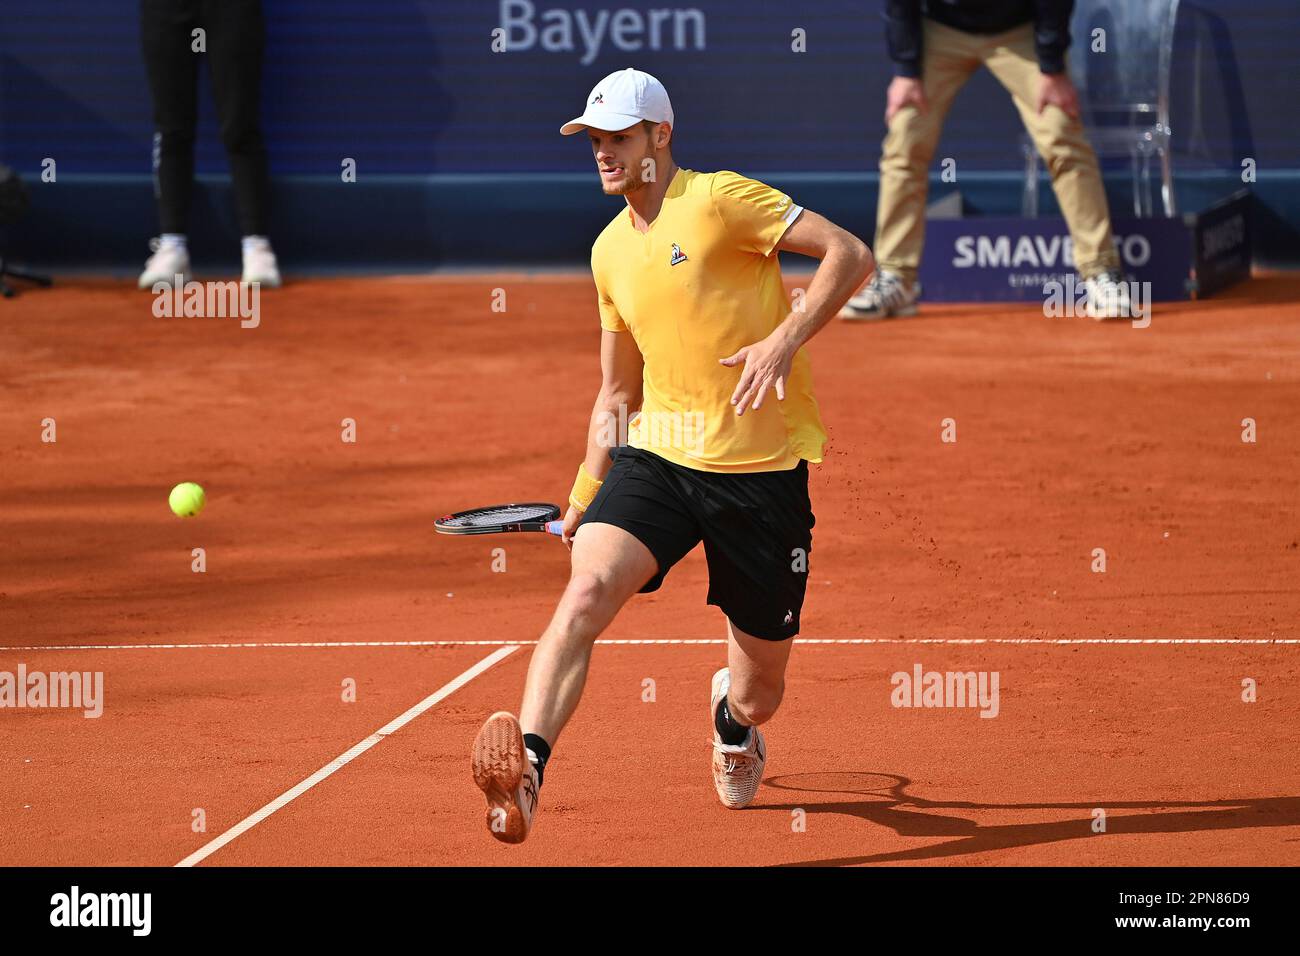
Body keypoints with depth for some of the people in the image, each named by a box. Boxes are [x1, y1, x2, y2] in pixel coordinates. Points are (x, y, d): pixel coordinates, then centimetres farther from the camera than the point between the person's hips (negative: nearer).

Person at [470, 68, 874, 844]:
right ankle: (524, 767, -37)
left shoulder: (719, 200, -7)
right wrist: (585, 496, 15)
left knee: (760, 690, 8)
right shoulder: (610, 251, 13)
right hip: (656, 459, 4)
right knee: (587, 589, -27)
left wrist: (787, 339, -25)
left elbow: (850, 254, -13)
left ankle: (732, 715, 47)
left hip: (762, 470, -4)